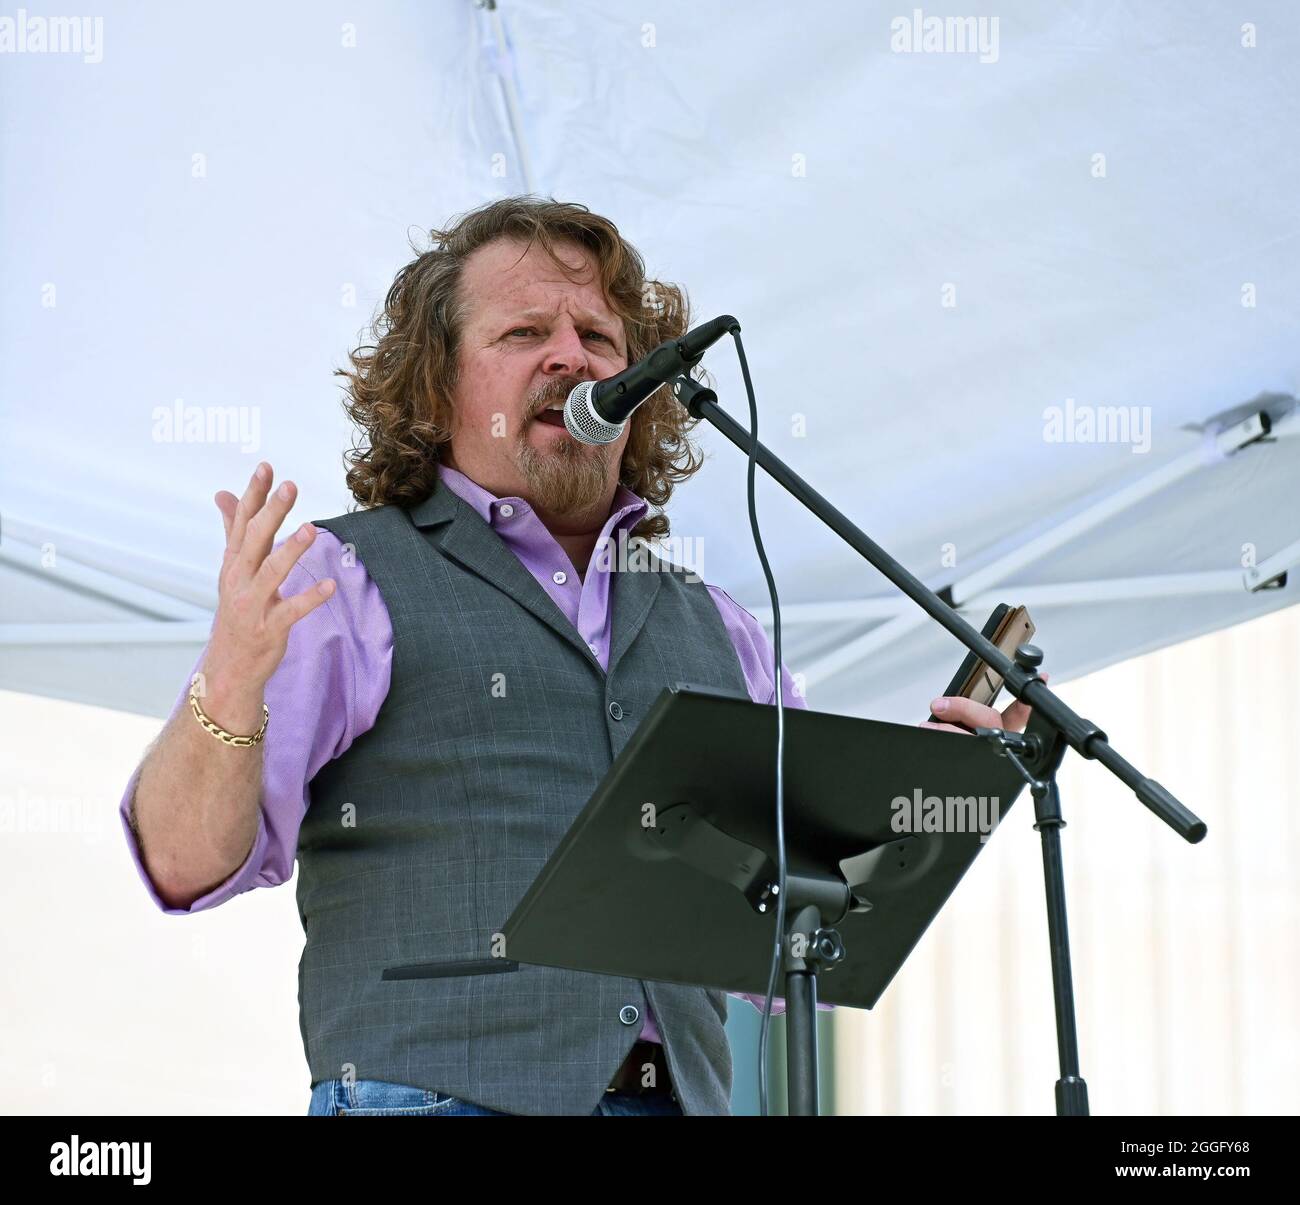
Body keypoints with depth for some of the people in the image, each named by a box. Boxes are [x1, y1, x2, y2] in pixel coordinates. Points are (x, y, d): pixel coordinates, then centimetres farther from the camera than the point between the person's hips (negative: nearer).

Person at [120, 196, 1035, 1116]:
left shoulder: (714, 630, 22)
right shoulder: (344, 584, 7)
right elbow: (187, 863, -4)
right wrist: (231, 684, -22)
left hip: (680, 1103, 5)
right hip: (435, 1098, -5)